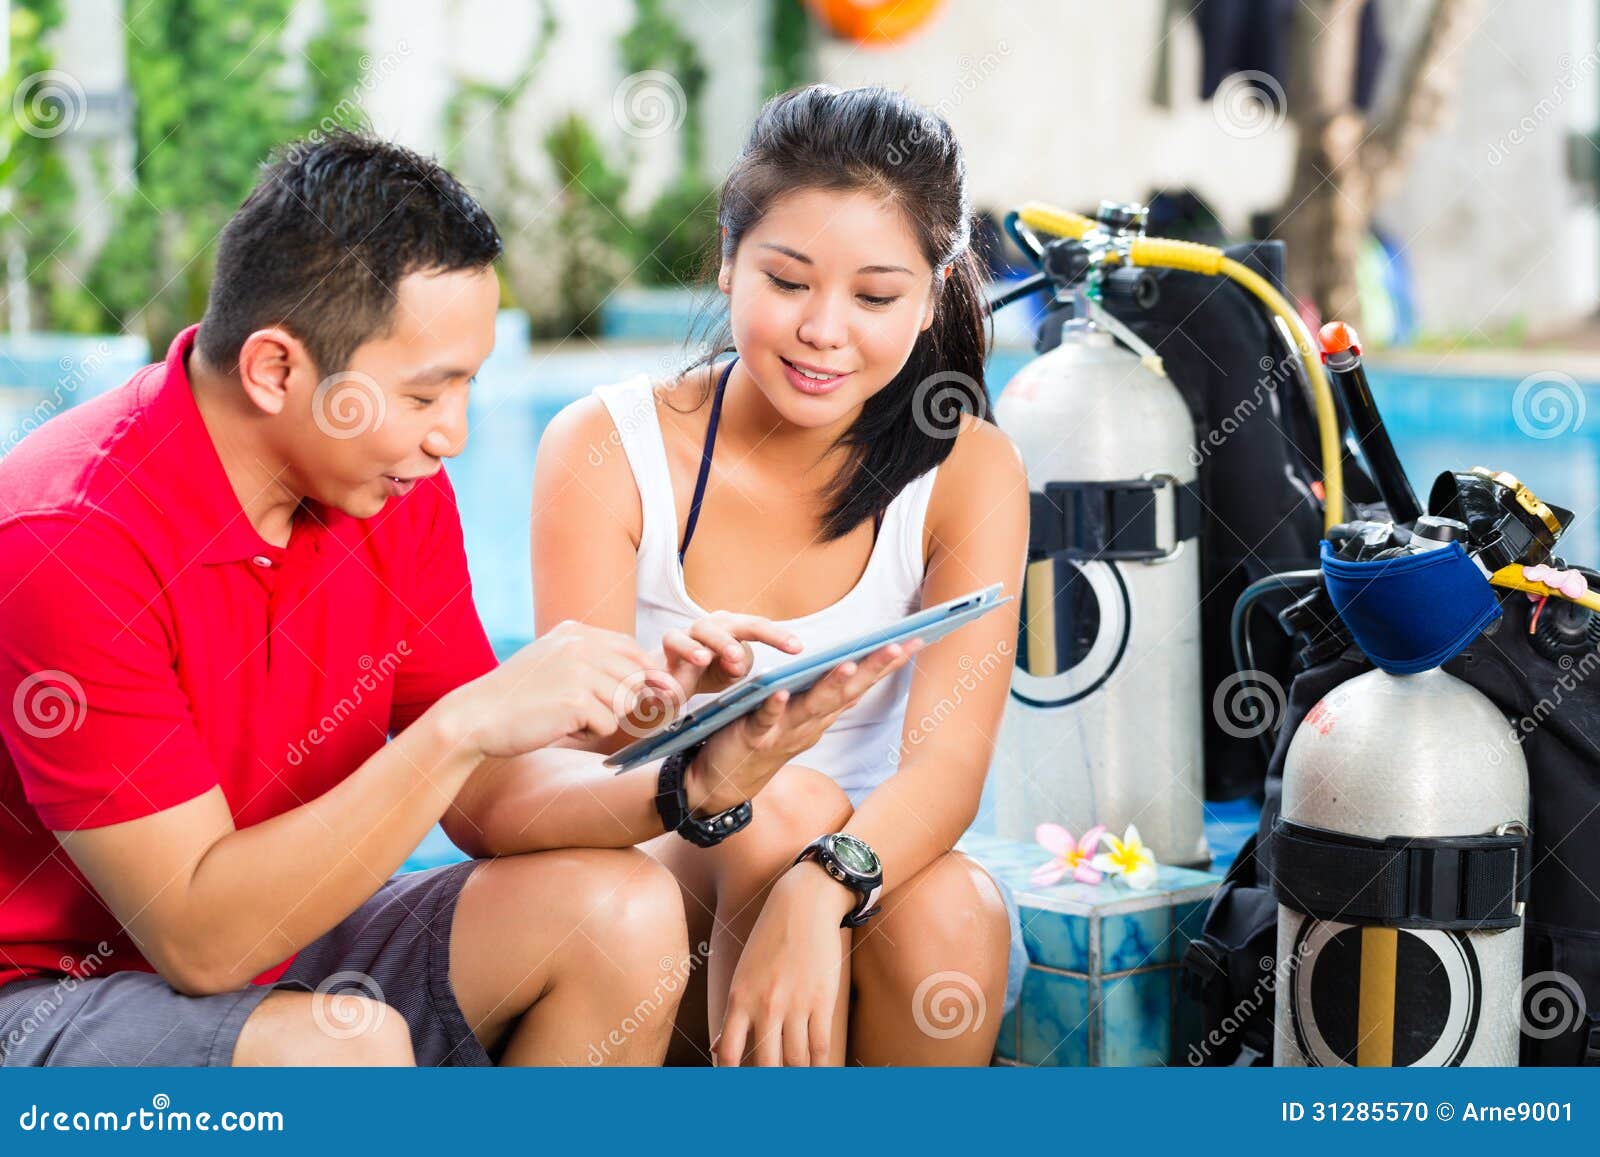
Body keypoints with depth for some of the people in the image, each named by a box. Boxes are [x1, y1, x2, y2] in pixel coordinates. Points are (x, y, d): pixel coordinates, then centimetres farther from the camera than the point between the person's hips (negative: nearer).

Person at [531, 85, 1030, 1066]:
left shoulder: (968, 471, -5)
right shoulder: (608, 447, -9)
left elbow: (949, 764, -19)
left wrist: (820, 892, -41)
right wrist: (660, 710, -40)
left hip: (873, 878, 1)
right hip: (650, 872, -1)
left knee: (949, 910, -31)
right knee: (785, 807, -31)